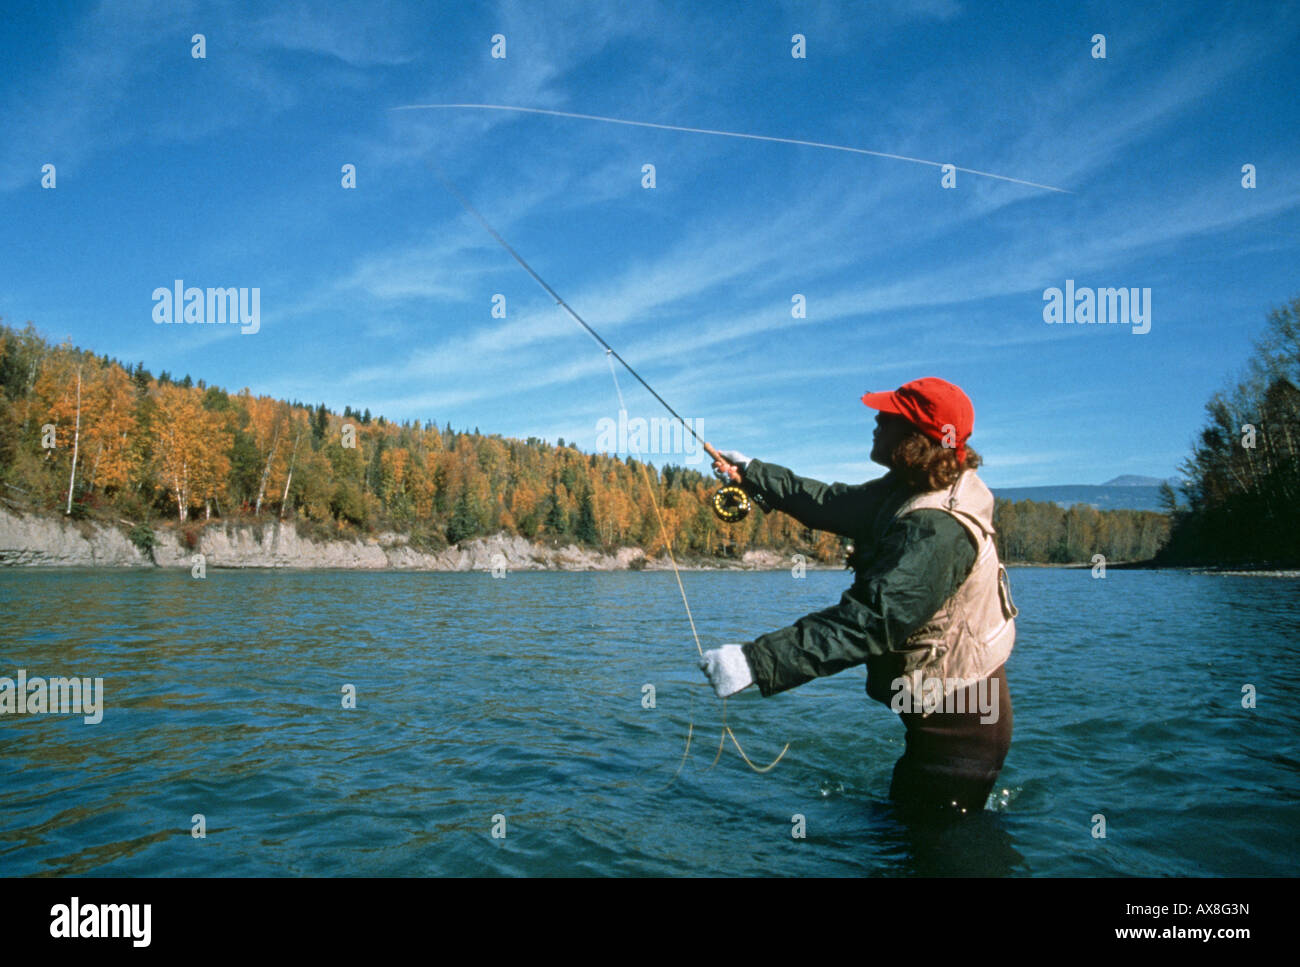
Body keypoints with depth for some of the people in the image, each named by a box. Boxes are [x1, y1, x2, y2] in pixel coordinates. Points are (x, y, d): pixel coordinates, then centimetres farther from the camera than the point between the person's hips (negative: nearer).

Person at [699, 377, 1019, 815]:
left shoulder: (937, 530, -32)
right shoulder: (907, 492, 1)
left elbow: (870, 619, -40)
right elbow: (833, 504, 13)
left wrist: (756, 660, -45)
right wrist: (752, 474, 17)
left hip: (957, 724, -10)